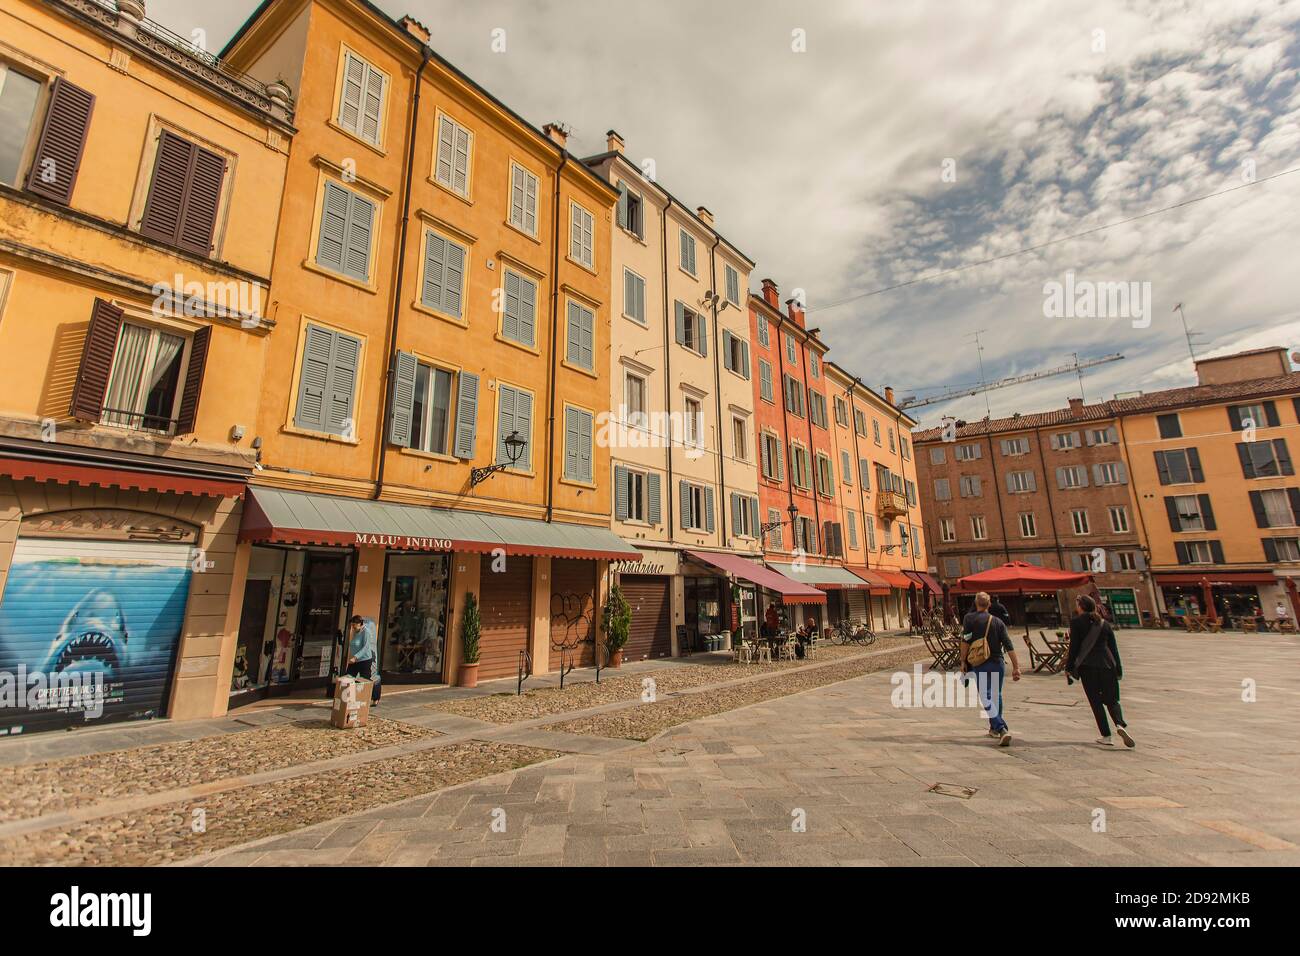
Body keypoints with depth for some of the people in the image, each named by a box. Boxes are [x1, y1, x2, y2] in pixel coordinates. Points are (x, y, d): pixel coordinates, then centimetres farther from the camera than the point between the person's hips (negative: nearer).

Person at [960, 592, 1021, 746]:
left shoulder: (969, 618, -3)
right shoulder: (998, 621, 5)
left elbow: (965, 641, -9)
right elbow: (1009, 645, -1)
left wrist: (963, 661, -2)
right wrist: (1016, 667, 0)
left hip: (980, 665, -4)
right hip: (998, 664, 4)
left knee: (986, 699, -3)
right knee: (996, 696, 20)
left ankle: (1002, 729, -19)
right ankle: (994, 728, 33)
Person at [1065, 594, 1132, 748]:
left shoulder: (1076, 622, -3)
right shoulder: (1104, 623, 9)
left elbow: (1074, 647, -5)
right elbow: (1113, 647, 10)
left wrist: (1069, 667, 1)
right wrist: (1118, 669, 15)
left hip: (1087, 667, -3)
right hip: (1106, 665, 4)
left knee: (1096, 702, 5)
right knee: (1111, 700, 12)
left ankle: (1106, 736, 5)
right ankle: (1121, 725, -13)